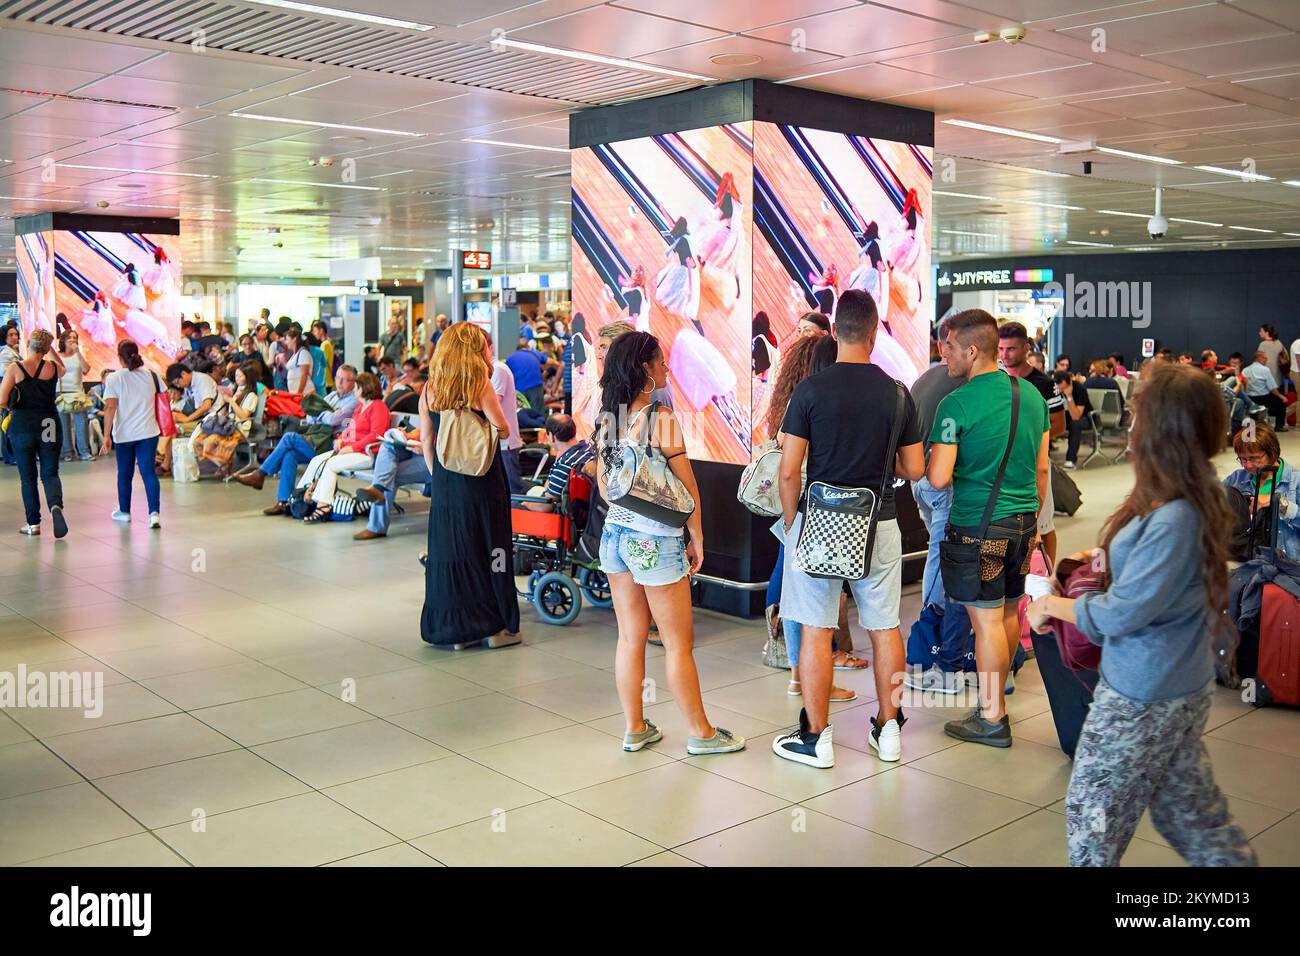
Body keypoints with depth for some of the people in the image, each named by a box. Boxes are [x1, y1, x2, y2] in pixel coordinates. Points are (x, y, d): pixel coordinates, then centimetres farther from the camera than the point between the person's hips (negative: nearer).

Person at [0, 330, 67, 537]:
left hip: (22, 427, -1)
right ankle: (56, 505, -23)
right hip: (49, 425, 2)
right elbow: (62, 368, 26)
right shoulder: (52, 367, 0)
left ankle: (33, 523, 13)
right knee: (50, 473, 6)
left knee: (28, 477, 10)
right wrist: (51, 349, 24)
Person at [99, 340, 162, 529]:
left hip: (124, 434, -1)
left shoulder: (113, 379, -6)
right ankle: (154, 512, -19)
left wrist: (107, 435, -15)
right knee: (148, 471, -4)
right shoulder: (151, 375, 2)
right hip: (148, 432, 1)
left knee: (124, 473, 15)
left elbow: (110, 408, -13)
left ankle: (124, 511, 30)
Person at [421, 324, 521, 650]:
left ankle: (456, 628, 14)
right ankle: (497, 626, 12)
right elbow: (502, 427, -8)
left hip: (445, 482, 4)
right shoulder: (480, 384, -10)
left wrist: (437, 476, 16)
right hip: (482, 481, -4)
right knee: (489, 548, 6)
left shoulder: (430, 389, 5)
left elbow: (426, 441, 8)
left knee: (450, 549, 9)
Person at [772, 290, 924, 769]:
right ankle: (888, 729, 24)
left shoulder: (810, 389, -9)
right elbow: (915, 469, 4)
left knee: (816, 629, 5)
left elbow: (789, 470, -9)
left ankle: (816, 738, 12)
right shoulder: (898, 393, -1)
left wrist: (791, 522, 5)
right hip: (879, 525, 3)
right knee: (884, 627, 14)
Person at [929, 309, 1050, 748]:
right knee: (1009, 613, 17)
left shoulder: (956, 404, -15)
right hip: (1023, 521, 7)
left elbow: (938, 478, -18)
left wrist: (933, 458, 4)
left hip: (979, 526, -7)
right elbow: (1041, 468, 13)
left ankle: (992, 719, 7)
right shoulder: (1032, 396, 6)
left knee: (987, 620, -1)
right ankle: (995, 693, 31)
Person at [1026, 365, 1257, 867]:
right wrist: (1111, 557, 9)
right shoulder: (1200, 498, 0)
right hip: (1181, 685, 9)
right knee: (1191, 810, 22)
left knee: (1093, 810, 10)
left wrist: (1052, 606, -8)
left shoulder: (1173, 519, -29)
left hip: (1143, 695, -9)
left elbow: (1121, 615, -23)